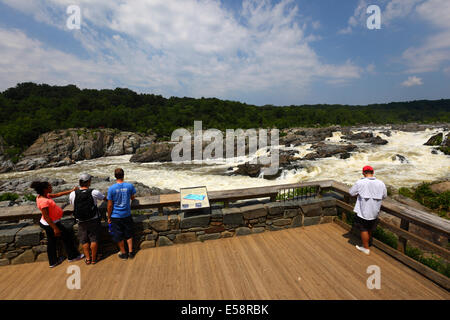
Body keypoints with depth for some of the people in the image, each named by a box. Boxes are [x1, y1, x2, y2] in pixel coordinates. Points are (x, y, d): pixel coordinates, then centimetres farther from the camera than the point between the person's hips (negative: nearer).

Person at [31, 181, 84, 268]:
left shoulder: (43, 195, -2)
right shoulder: (44, 201, -29)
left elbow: (57, 195, 7)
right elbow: (46, 217, -27)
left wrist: (71, 191, 6)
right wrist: (55, 228, -23)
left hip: (48, 224, 9)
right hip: (51, 224, -9)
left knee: (51, 242, 20)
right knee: (67, 236, 7)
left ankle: (53, 261, 34)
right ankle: (72, 256, 23)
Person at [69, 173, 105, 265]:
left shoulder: (73, 194, -14)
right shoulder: (94, 193, -20)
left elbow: (72, 204, 6)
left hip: (81, 222, 2)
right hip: (94, 221, -2)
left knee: (84, 240, 19)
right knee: (94, 239, 13)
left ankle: (87, 259, 29)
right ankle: (93, 259, 25)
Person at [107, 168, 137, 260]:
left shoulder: (111, 188, -15)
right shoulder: (130, 186, -11)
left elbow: (110, 205, -10)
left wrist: (109, 217, 3)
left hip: (116, 216, -2)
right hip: (127, 215, 2)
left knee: (119, 236, 15)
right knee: (129, 234, 19)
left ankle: (123, 253, 28)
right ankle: (130, 252, 26)